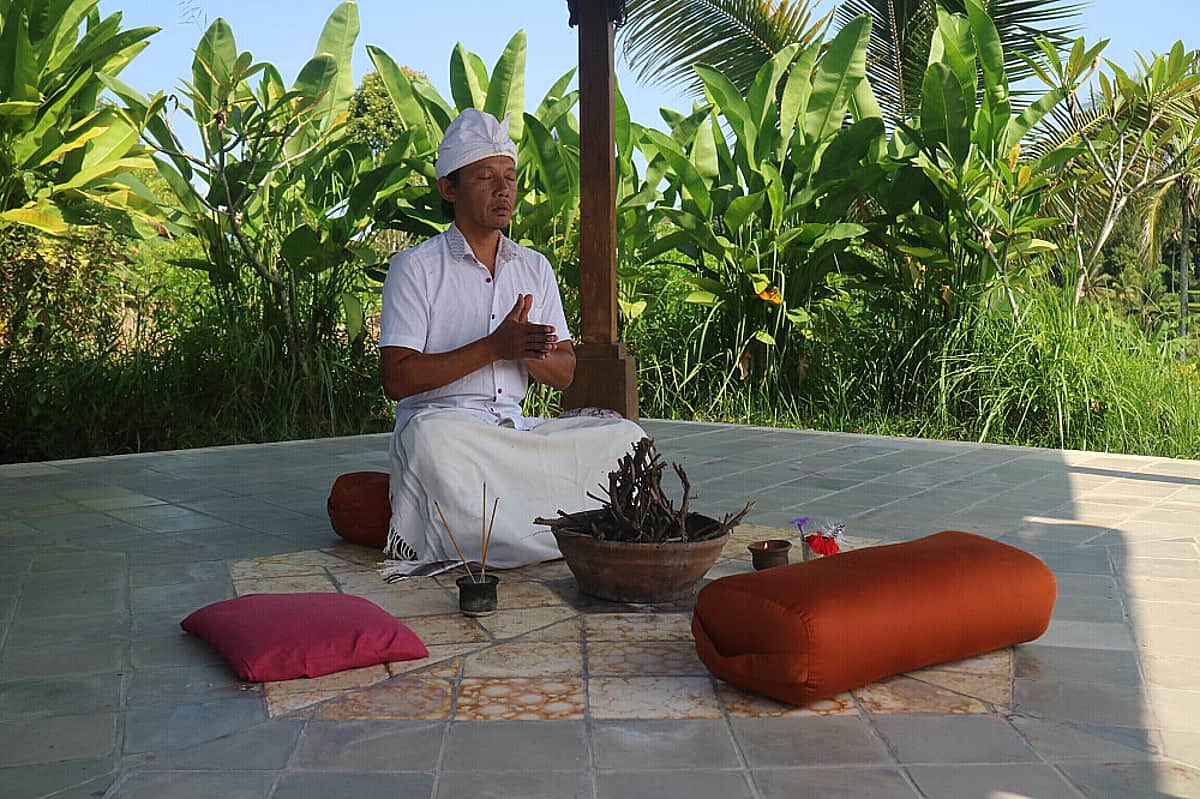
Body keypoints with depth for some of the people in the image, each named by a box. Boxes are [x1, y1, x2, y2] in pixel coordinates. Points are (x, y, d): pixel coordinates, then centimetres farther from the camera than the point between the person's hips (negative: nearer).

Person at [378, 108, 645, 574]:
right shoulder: (416, 267, -1)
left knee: (622, 434, -16)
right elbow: (396, 378, -10)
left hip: (515, 427, 5)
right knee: (431, 438, -39)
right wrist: (494, 348, -19)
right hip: (441, 419, -4)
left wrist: (526, 352, -13)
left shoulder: (535, 269, 14)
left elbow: (565, 374, 12)